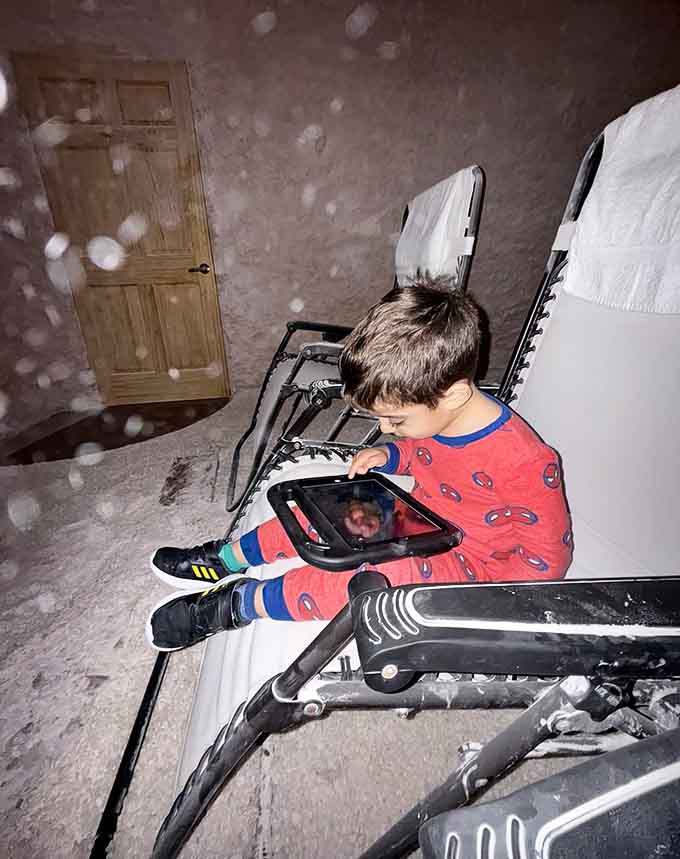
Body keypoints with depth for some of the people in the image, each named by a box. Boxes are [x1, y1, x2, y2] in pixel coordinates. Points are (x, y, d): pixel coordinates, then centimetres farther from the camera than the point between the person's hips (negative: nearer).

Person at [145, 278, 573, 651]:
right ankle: (227, 558, 13)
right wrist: (390, 455, -6)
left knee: (384, 575, -34)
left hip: (466, 565, -7)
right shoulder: (431, 411, -9)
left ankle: (241, 602, -16)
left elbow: (548, 557, -17)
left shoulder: (526, 462, -29)